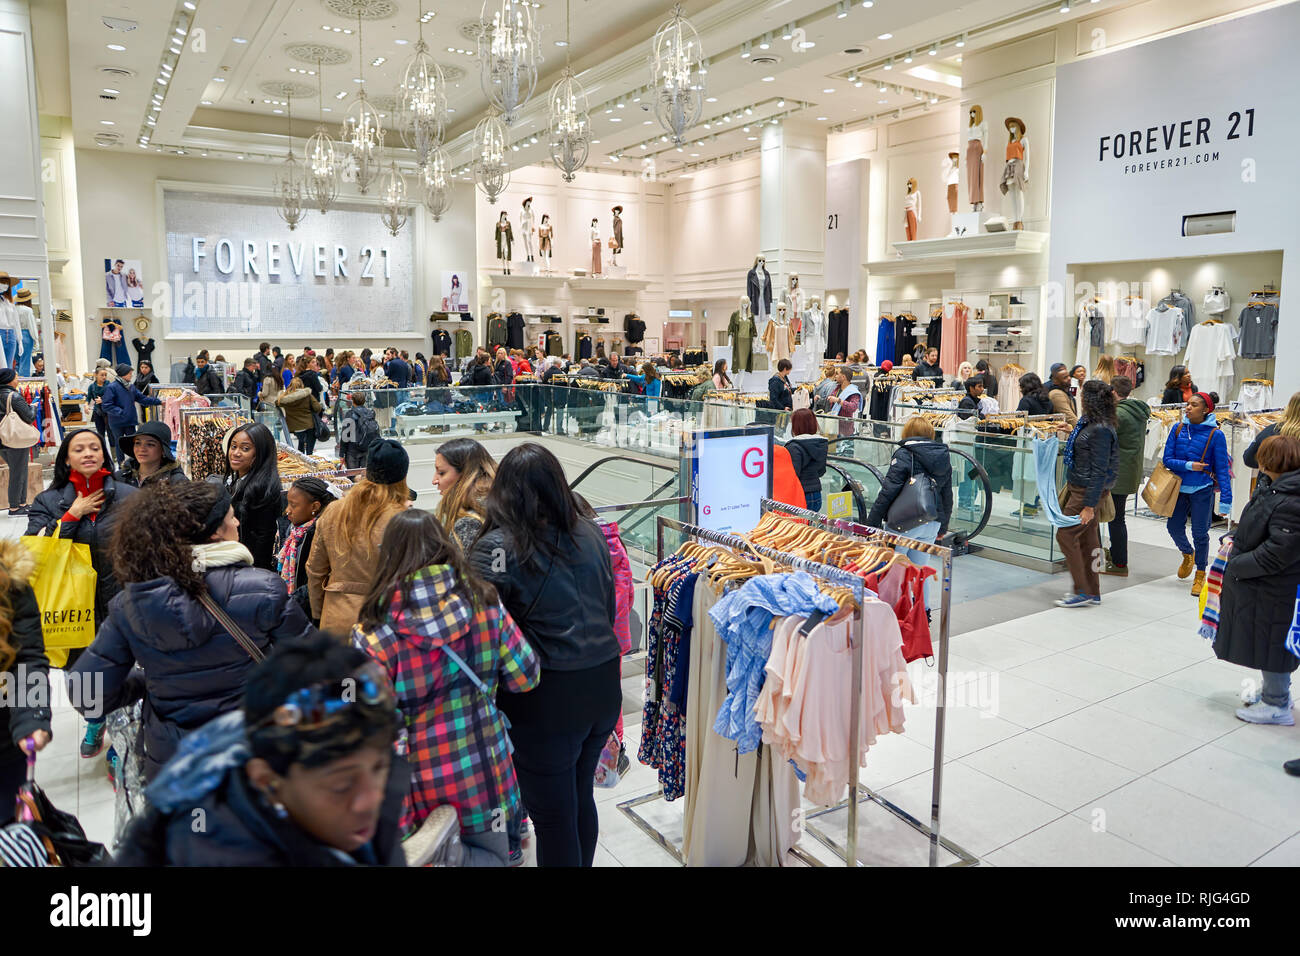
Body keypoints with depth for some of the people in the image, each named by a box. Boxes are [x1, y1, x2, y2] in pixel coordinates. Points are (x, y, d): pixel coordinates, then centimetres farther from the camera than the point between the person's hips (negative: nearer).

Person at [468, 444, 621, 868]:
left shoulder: (496, 548, -15)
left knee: (553, 816, 10)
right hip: (603, 687, 6)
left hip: (546, 699, -6)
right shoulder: (590, 534, 2)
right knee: (581, 798, 25)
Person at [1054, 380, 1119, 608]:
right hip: (1077, 487, 10)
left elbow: (1099, 471, -21)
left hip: (1086, 491, -10)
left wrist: (1089, 506, -21)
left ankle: (1082, 592, 2)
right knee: (1087, 539, 13)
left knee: (1066, 535, -6)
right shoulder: (1088, 422, 9)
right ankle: (1092, 592, 22)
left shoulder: (1100, 430, -20)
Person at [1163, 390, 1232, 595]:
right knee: (1174, 526, 9)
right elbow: (1167, 459, 0)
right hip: (1179, 488, 4)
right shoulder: (1178, 429, 0)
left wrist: (1225, 500, -11)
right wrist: (1189, 466, -17)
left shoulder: (1215, 435, -10)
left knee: (1200, 532, 2)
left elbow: (1222, 469, -8)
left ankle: (1200, 574, 20)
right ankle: (1188, 554, 40)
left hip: (1202, 490, -4)